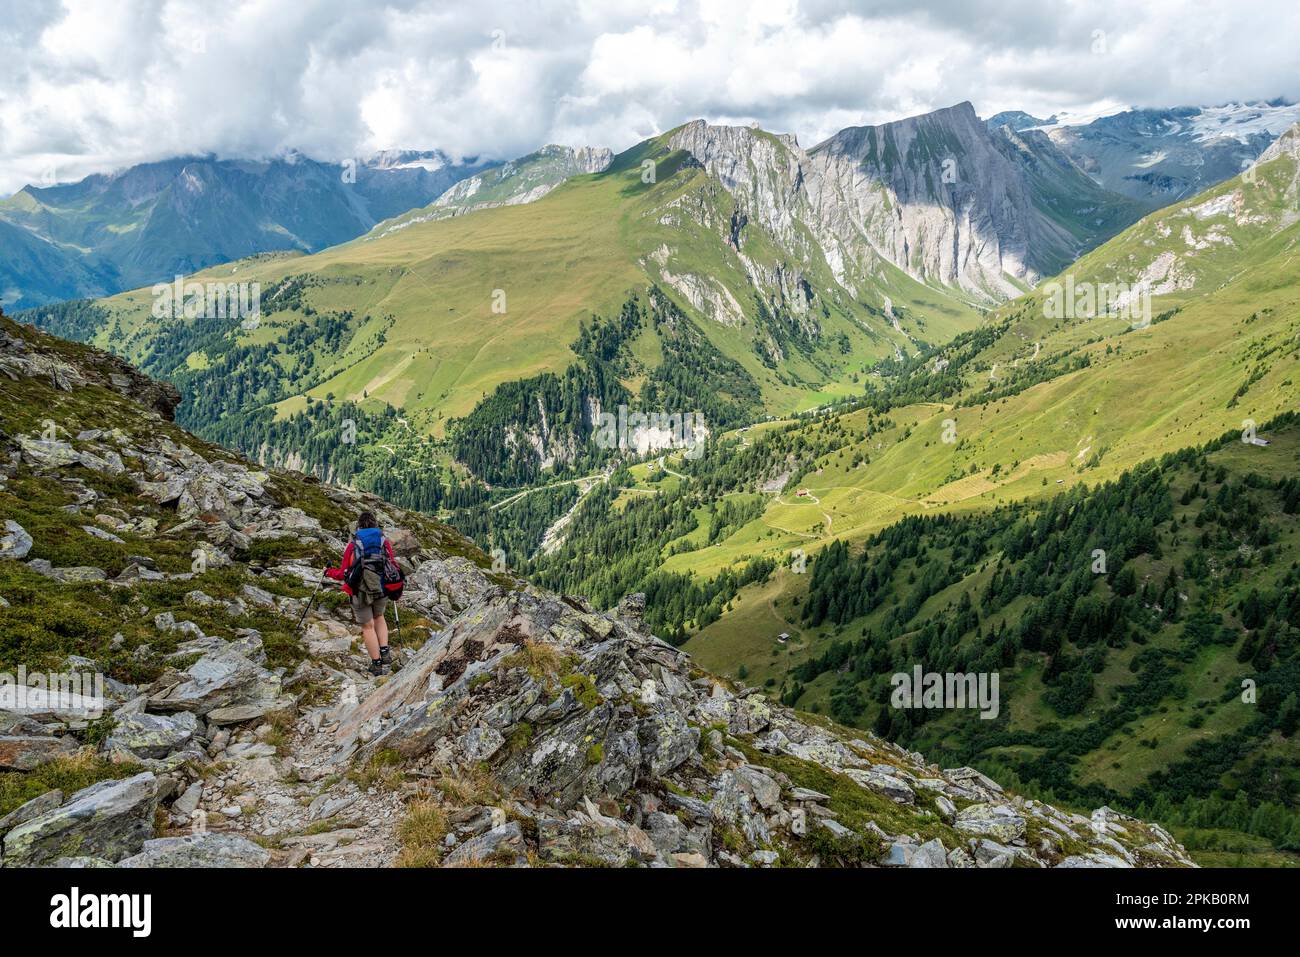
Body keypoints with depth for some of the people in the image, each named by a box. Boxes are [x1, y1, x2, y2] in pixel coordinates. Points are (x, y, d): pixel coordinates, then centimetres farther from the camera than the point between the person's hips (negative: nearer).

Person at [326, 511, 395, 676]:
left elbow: (342, 574, 1)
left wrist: (329, 572, 22)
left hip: (361, 592, -2)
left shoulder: (353, 544, -1)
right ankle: (385, 652, 14)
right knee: (379, 618, 27)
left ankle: (376, 665, 13)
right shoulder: (385, 542, 3)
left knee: (367, 627, 10)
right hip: (382, 589, 2)